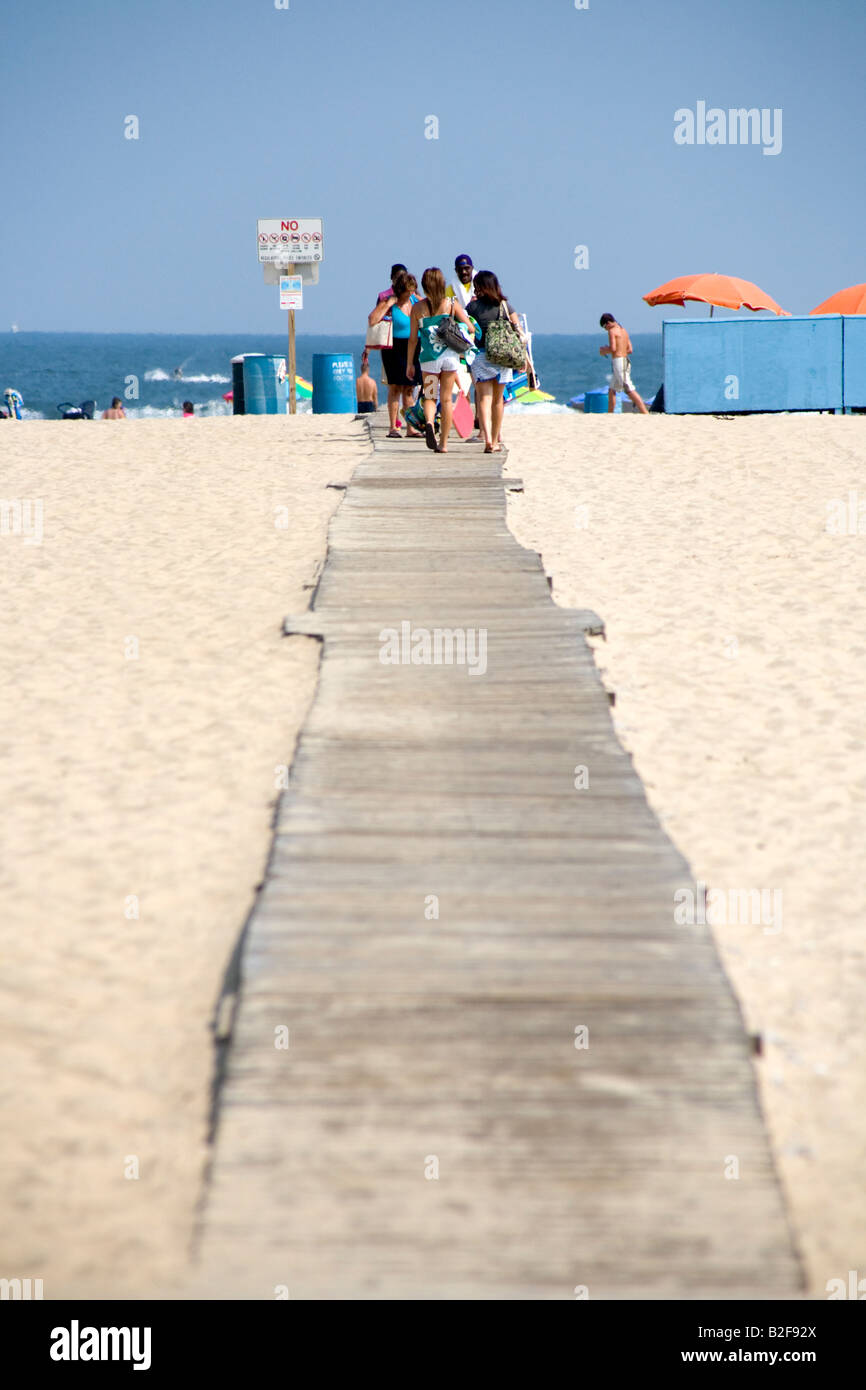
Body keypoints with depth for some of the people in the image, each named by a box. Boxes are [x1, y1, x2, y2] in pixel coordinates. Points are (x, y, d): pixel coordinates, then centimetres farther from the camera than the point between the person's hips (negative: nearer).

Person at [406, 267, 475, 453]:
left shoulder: (417, 308, -1)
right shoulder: (452, 304, 0)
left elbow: (413, 338, 1)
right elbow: (471, 329, -3)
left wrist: (410, 363, 9)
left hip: (429, 358, -1)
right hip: (450, 355, 1)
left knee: (429, 396, 12)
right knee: (446, 399, 8)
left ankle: (429, 422, -20)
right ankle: (444, 443, 9)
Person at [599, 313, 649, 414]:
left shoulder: (612, 331, -8)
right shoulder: (624, 331, 18)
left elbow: (613, 348, -19)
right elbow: (629, 350, 19)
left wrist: (604, 351, 1)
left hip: (618, 361, -9)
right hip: (626, 361, 9)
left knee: (629, 390, -9)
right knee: (611, 390, 12)